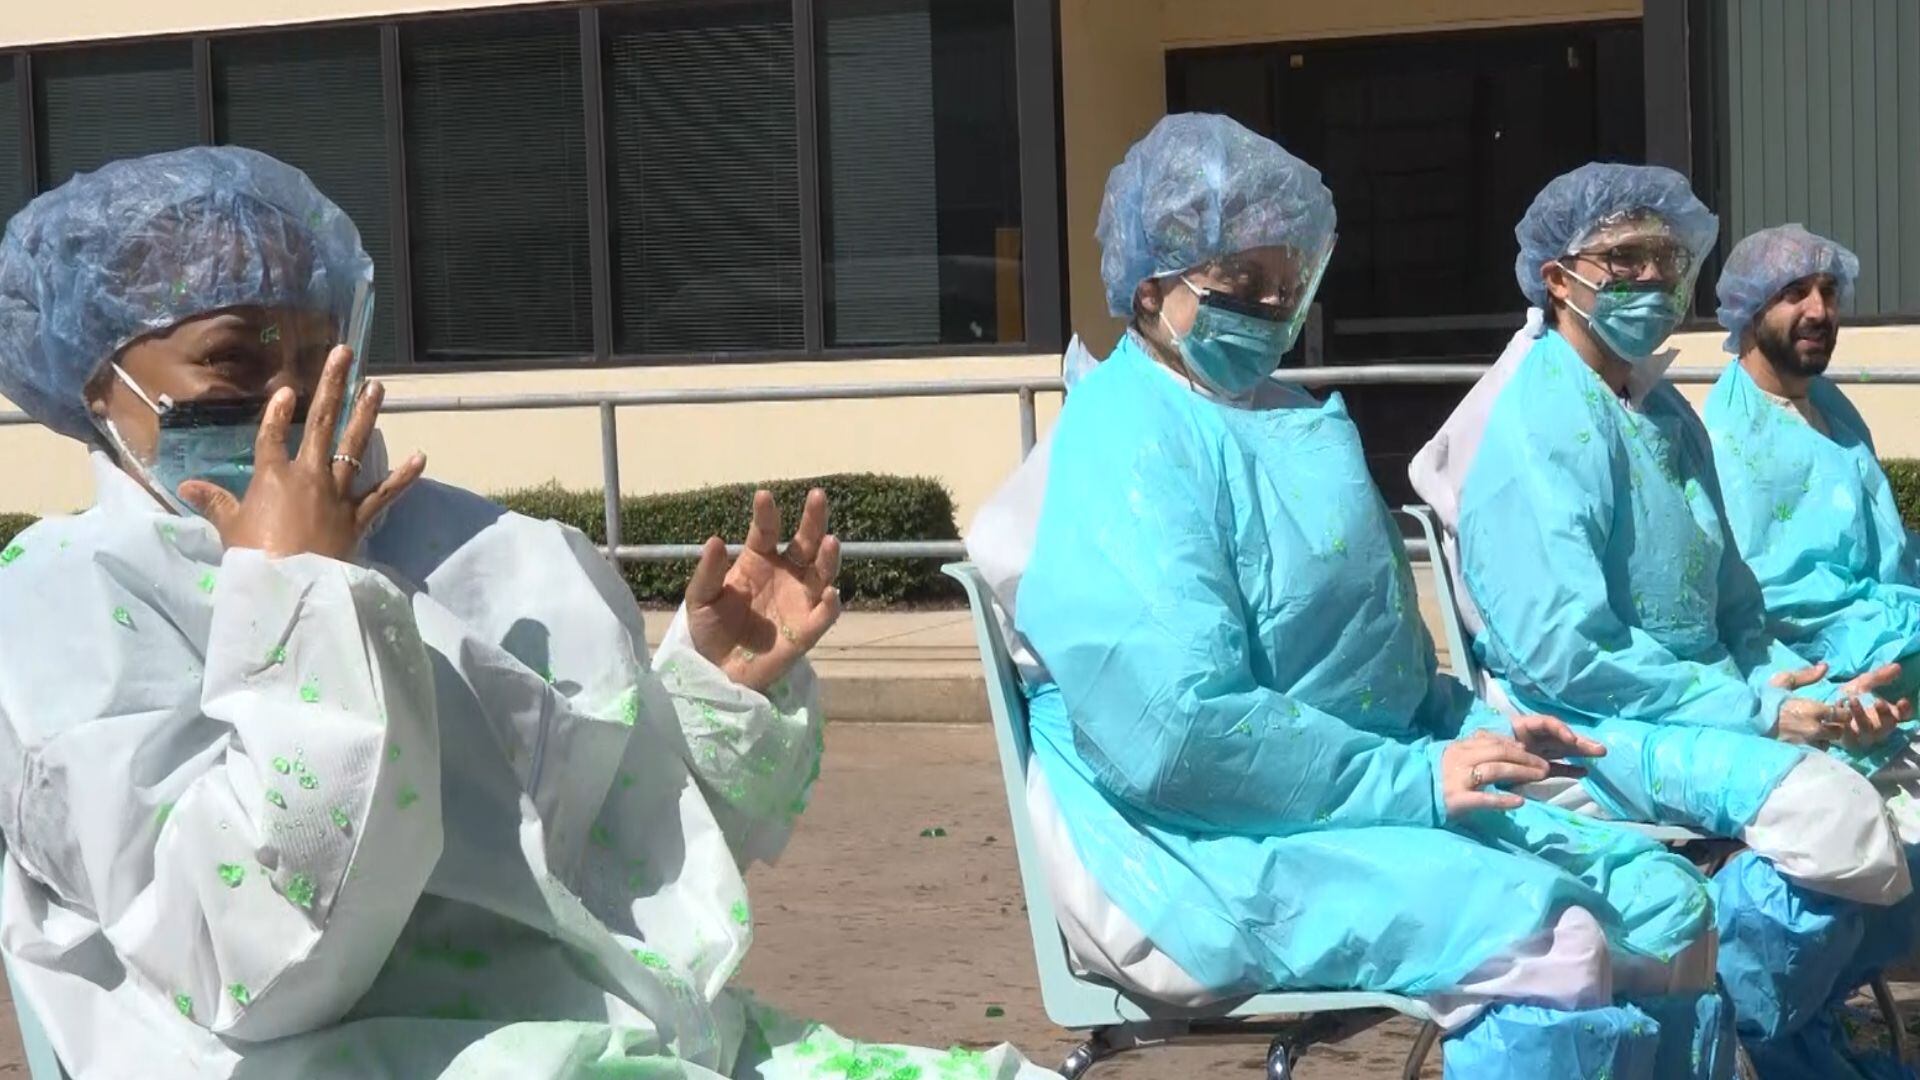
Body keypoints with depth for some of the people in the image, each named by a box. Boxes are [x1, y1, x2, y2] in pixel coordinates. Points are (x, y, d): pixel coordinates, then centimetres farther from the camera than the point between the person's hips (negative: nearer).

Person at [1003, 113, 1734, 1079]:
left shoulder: (1285, 419, 16)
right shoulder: (1131, 441, -15)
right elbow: (1175, 731, -25)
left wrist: (1467, 728, 5)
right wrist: (1410, 780, -20)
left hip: (1369, 789, 10)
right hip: (1215, 841, -10)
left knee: (1668, 906, 3)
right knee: (1552, 945, -27)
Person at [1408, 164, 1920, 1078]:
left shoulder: (1668, 417, 14)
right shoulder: (1535, 427, -13)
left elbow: (1736, 612, 17)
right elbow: (1560, 653, -20)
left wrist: (1811, 692, -4)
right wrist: (1754, 710, -18)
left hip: (1697, 707, 9)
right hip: (1586, 730, -9)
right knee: (1835, 817, -29)